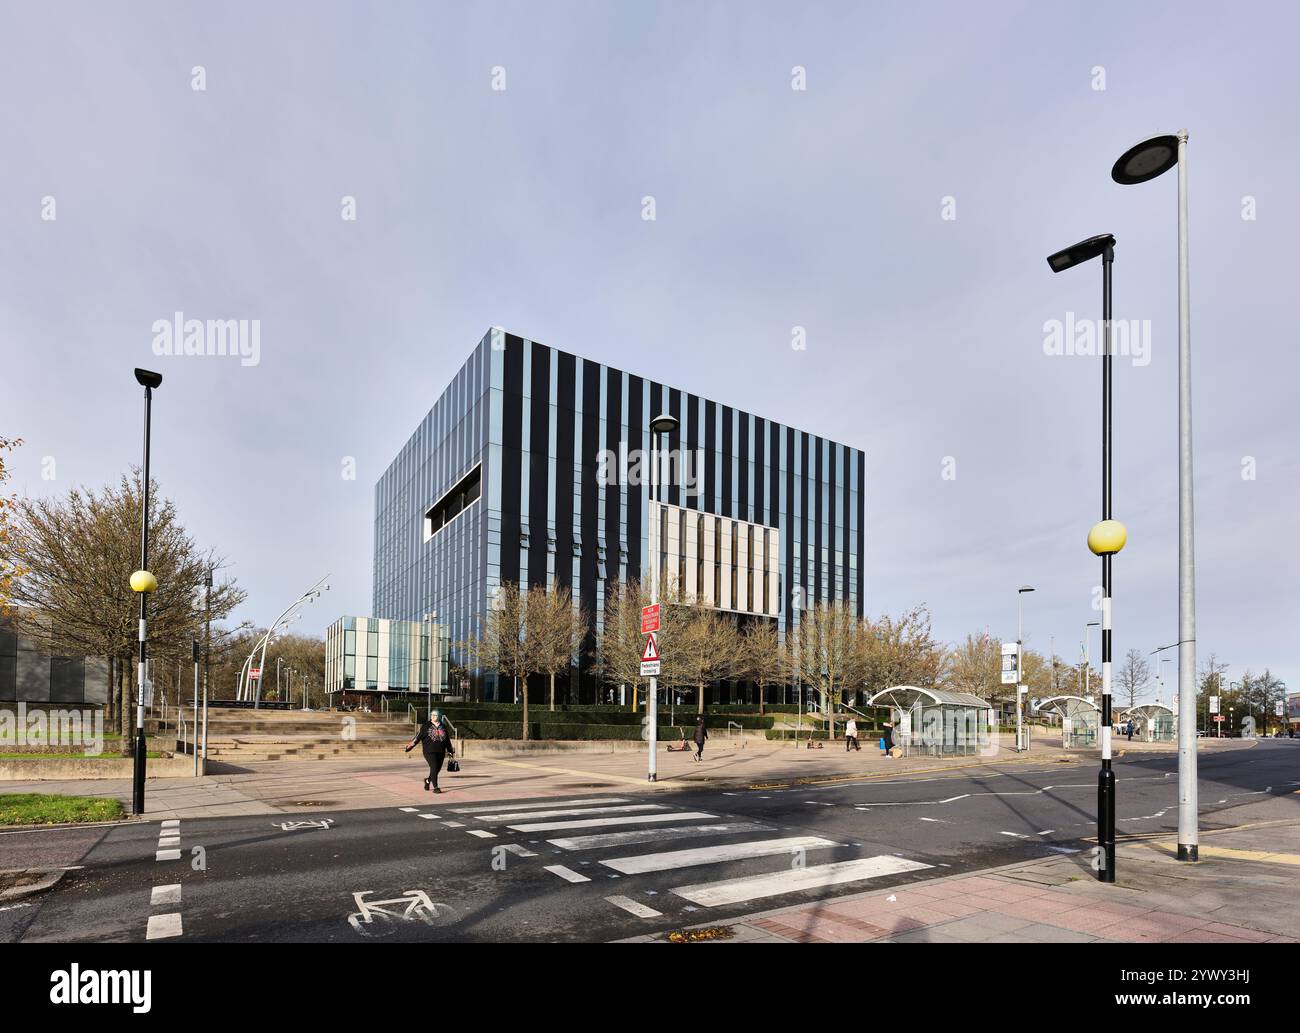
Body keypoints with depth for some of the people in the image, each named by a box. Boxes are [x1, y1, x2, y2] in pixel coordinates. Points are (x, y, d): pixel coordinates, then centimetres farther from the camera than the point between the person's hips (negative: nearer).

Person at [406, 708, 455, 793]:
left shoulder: (443, 726, 11)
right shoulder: (426, 725, 1)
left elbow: (447, 739, 17)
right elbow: (419, 736, -1)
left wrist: (450, 751, 19)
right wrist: (411, 745, -7)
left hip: (441, 752, 4)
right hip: (429, 751, -4)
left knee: (438, 769, 8)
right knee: (434, 768, -13)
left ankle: (428, 780, 36)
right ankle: (435, 787, -7)